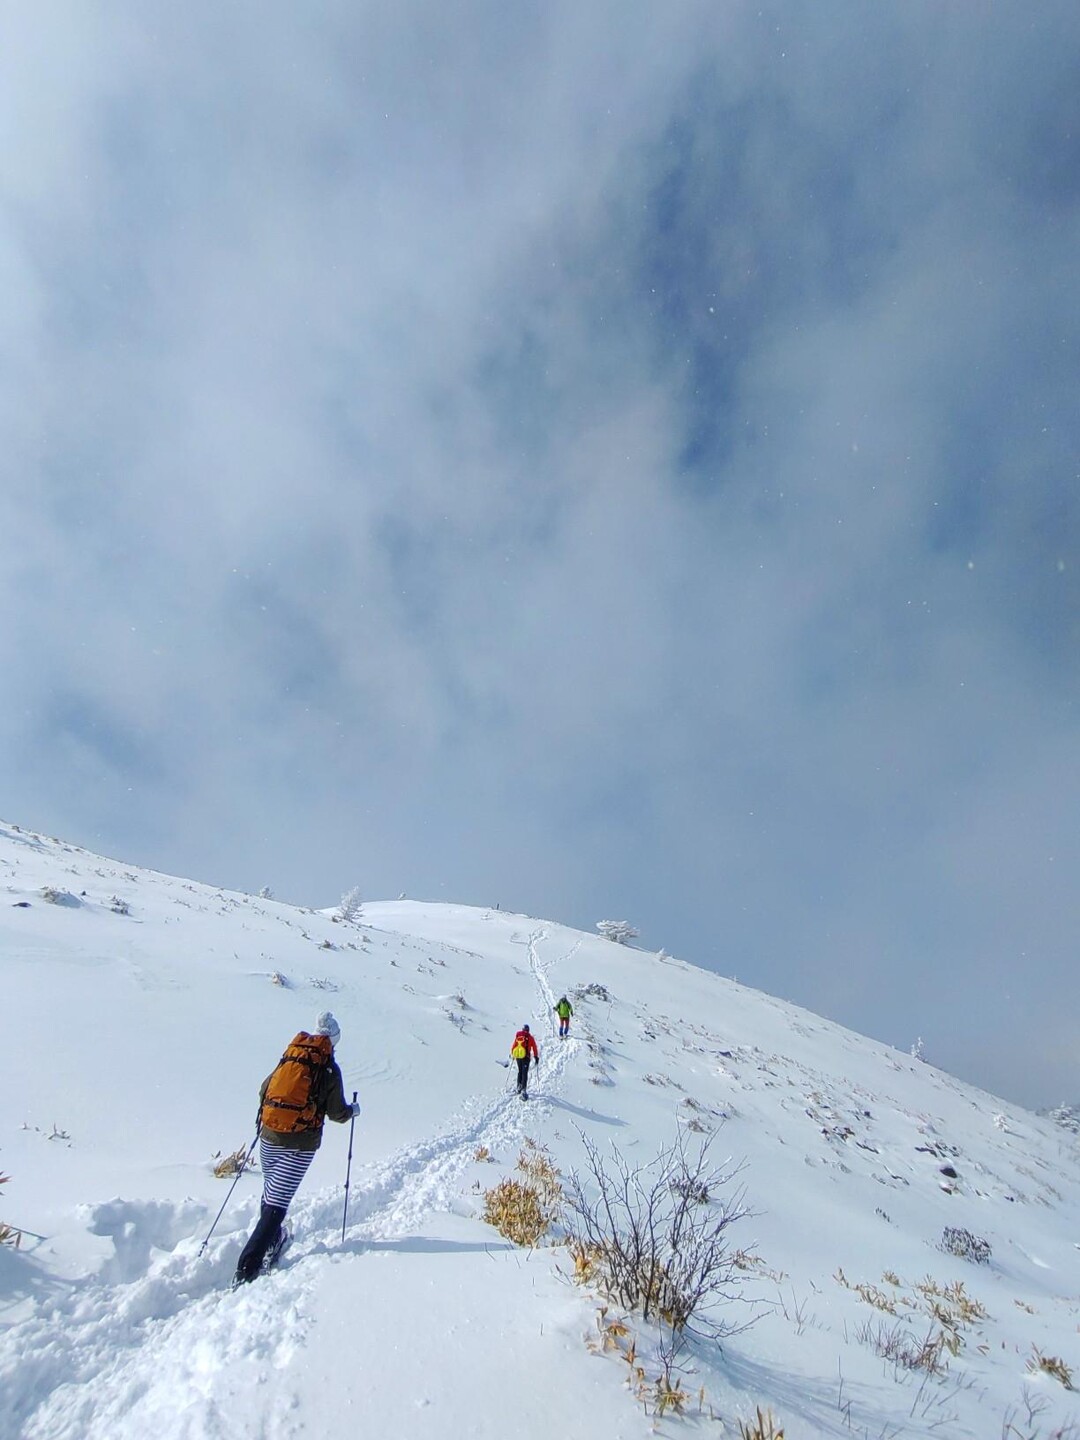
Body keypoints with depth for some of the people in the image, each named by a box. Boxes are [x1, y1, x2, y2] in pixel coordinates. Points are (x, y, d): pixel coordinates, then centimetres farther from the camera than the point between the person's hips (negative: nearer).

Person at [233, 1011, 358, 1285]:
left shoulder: (289, 1057, 6)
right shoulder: (330, 1069, -5)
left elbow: (264, 1091, 16)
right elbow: (338, 1113, 0)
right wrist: (353, 1110, 21)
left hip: (269, 1138, 5)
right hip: (300, 1145, -5)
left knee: (271, 1193, 26)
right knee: (276, 1205, -3)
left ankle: (272, 1241, 43)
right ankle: (246, 1271, -10)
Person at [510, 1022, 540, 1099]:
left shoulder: (517, 1036, 3)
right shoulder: (530, 1037, -2)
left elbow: (513, 1046, 11)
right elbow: (534, 1048, 0)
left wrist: (512, 1054, 27)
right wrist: (536, 1057, 9)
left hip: (518, 1056, 3)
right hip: (526, 1057, -3)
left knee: (520, 1072, 22)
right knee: (524, 1073, -3)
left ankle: (519, 1087, 26)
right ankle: (523, 1090, -15)